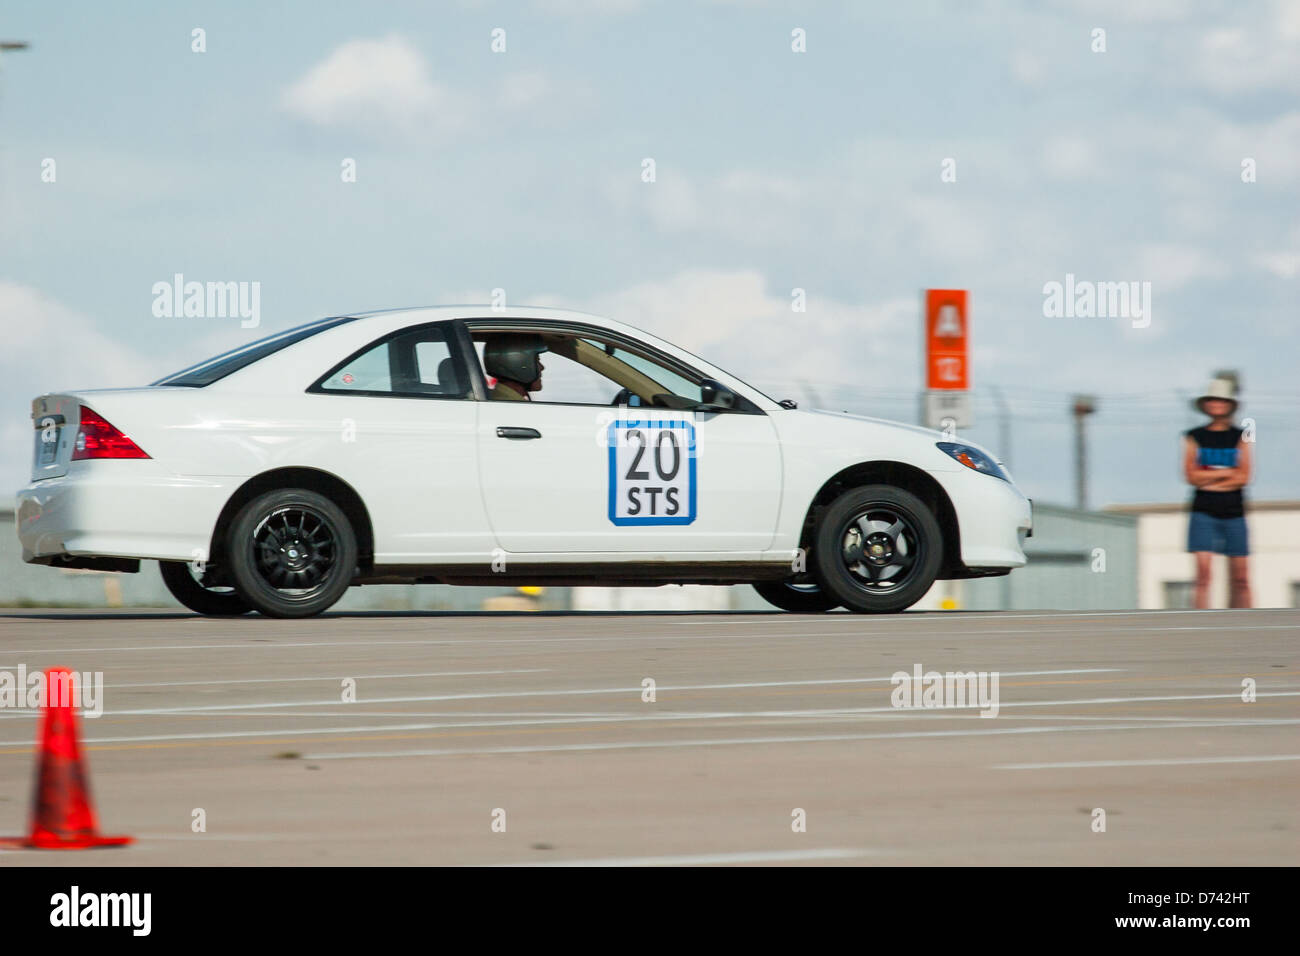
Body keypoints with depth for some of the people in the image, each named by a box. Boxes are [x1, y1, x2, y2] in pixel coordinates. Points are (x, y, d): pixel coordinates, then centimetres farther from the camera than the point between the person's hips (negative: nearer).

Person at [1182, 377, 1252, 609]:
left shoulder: (1240, 437, 8)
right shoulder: (1194, 437, 6)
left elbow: (1243, 477, -2)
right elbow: (1191, 476, -3)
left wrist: (1208, 478, -6)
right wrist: (1226, 473, -4)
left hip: (1234, 513, 1)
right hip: (1204, 512, -1)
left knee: (1240, 578, 2)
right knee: (1203, 572, -13)